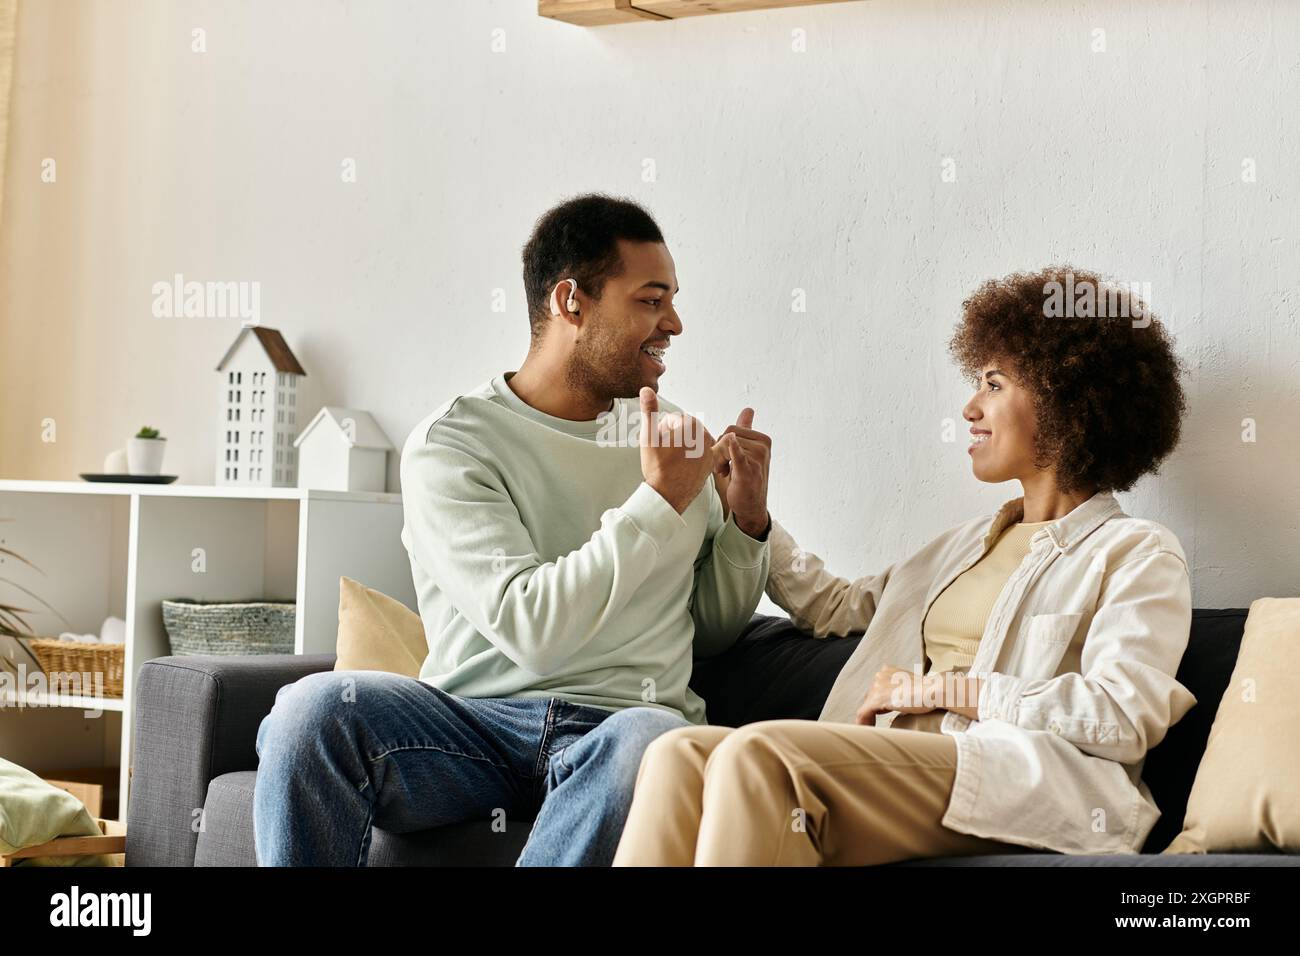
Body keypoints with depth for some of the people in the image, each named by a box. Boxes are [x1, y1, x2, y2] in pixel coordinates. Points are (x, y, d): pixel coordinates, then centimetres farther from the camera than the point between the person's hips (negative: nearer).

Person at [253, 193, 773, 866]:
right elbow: (530, 629, -15)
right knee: (315, 706, -32)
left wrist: (745, 522, 5)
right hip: (473, 721, -2)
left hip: (619, 723, 2)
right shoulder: (449, 443, -1)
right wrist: (659, 502, -11)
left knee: (652, 739, -37)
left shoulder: (667, 432, 15)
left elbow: (712, 632, 23)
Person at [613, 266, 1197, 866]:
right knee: (679, 754, -22)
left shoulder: (1136, 554, 8)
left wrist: (941, 687, -6)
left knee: (759, 752, -32)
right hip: (906, 768, 7)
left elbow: (1124, 717, -9)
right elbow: (834, 607, 41)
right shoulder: (969, 543, 32)